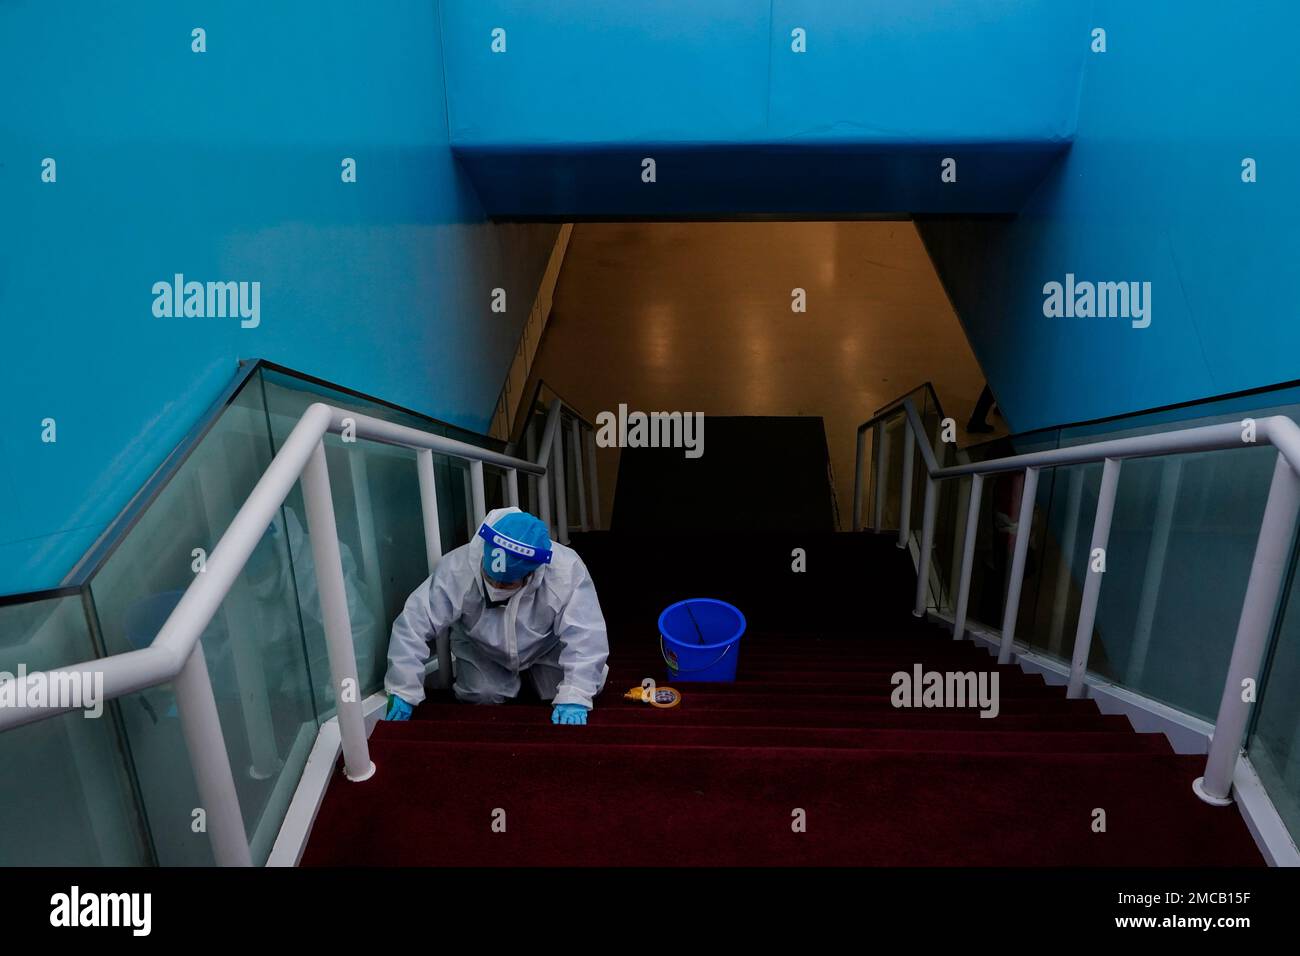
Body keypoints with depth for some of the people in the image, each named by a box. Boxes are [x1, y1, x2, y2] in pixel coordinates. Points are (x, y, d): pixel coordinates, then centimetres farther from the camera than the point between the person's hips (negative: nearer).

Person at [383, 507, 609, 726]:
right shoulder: (456, 569, -37)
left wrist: (574, 697, -49)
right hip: (480, 650, 0)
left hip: (546, 647, 0)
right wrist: (403, 691, -33)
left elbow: (586, 637, -39)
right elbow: (413, 626, -31)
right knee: (481, 695, -20)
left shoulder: (566, 571, -39)